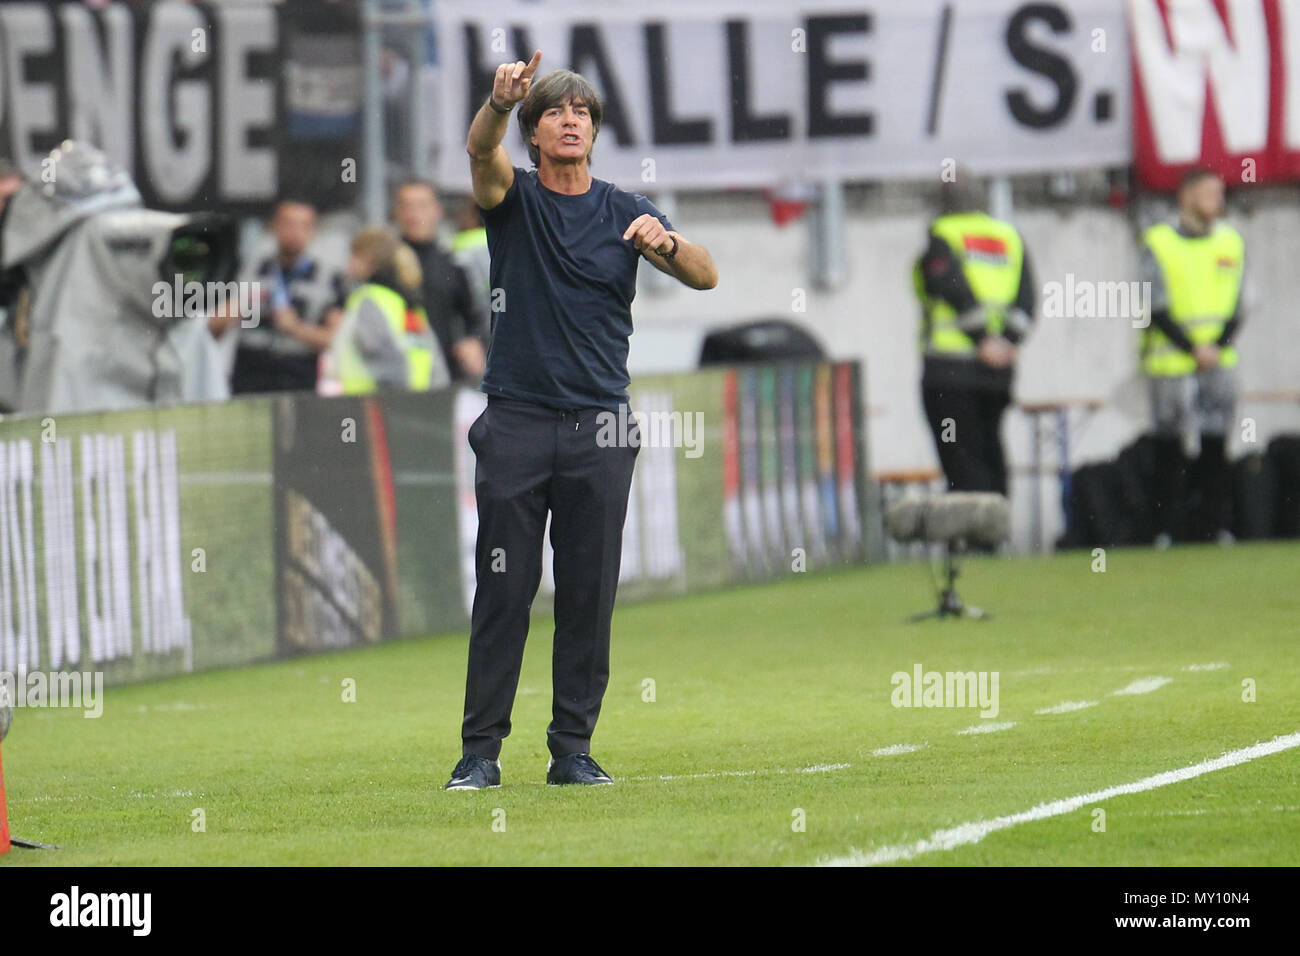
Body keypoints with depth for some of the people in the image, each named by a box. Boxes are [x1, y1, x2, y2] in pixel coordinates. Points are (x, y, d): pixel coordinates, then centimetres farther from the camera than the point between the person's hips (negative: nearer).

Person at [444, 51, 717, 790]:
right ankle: (481, 751, 0)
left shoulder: (626, 212, 8)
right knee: (503, 592, -3)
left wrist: (666, 243, -24)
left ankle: (573, 749, 9)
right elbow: (482, 151, -19)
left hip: (599, 429, 2)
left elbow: (706, 276, -1)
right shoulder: (514, 198, 4)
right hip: (517, 419, -2)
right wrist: (501, 100, -41)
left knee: (590, 596, 2)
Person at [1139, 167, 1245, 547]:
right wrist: (1193, 348, -12)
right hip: (1171, 361, -3)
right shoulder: (1158, 244, -1)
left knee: (1215, 445, 1)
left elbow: (1238, 305, 8)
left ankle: (1215, 524, 5)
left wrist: (1217, 346, -7)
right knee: (1169, 451, -3)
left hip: (1220, 360, 3)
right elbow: (1157, 308, -5)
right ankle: (1168, 529, 1)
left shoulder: (1231, 242, 11)